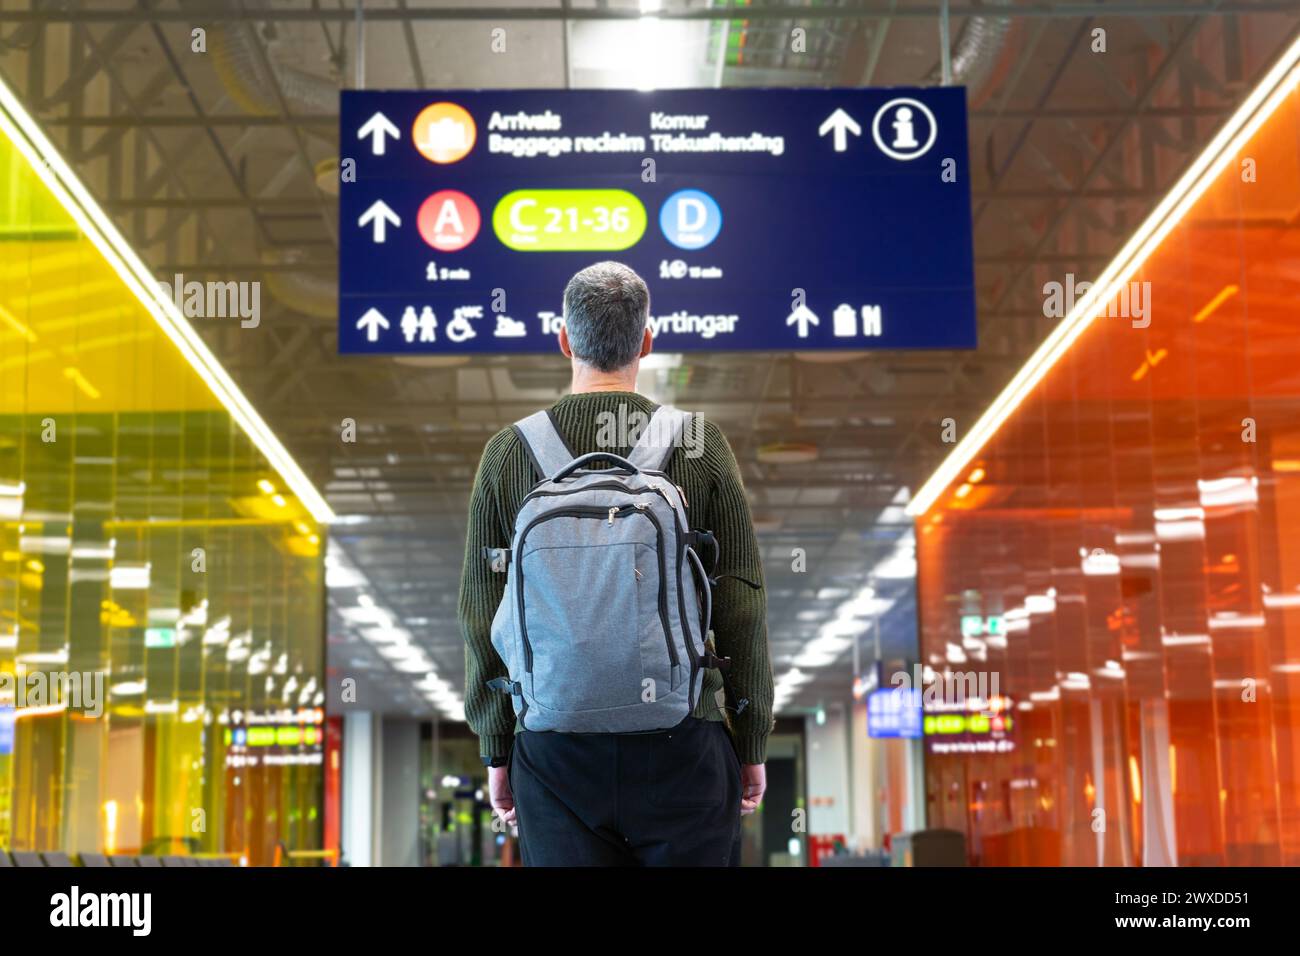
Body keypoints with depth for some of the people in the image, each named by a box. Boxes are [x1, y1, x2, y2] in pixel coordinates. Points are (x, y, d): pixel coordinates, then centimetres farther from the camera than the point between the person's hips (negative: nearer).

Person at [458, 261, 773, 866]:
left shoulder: (508, 453, 1)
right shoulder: (700, 444, -2)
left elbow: (482, 614, 3)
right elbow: (743, 607, -2)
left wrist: (496, 749, 12)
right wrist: (752, 742, 8)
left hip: (554, 750, 1)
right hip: (681, 745, -1)